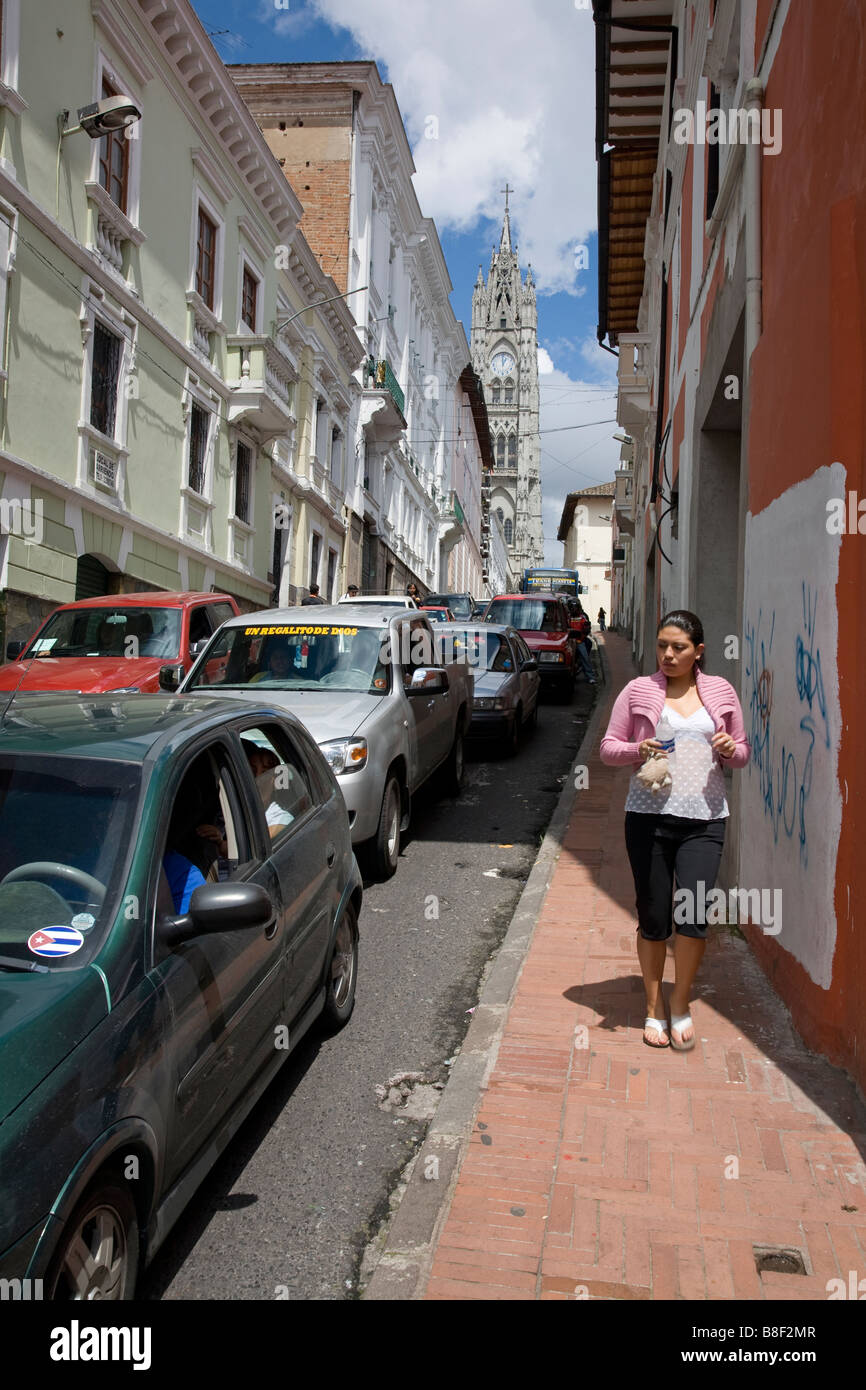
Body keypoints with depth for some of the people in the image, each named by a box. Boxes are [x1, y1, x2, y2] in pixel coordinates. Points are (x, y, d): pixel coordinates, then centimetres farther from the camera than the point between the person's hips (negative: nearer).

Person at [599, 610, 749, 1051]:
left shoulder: (721, 692, 10)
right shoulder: (638, 691, 5)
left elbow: (742, 753, 17)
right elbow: (608, 747, 6)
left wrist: (731, 749, -6)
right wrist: (638, 749, -14)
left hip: (704, 820, 1)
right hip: (649, 816, 0)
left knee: (693, 913, -10)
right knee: (652, 917, 5)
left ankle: (681, 1006, 12)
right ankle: (654, 1008, 23)